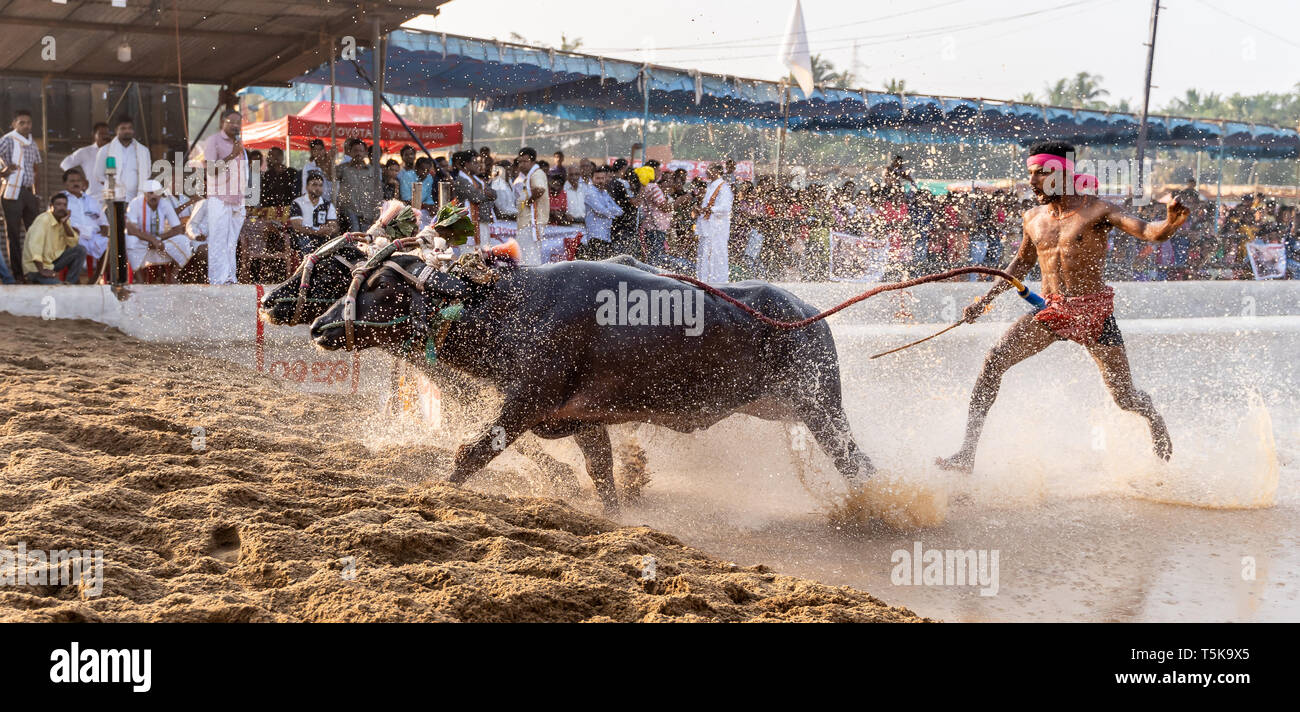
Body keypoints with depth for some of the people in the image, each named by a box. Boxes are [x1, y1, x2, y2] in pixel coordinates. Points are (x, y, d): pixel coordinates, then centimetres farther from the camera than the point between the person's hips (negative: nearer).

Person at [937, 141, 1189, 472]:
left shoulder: (1096, 211, -9)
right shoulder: (1033, 218, 8)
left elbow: (1148, 231, -21)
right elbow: (1023, 262, 25)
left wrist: (1170, 223, -44)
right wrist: (986, 299, 19)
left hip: (1094, 312, -4)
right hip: (1050, 311, 4)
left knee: (1125, 398, 1)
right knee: (995, 360, -18)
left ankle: (1153, 417, 41)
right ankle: (966, 453, -17)